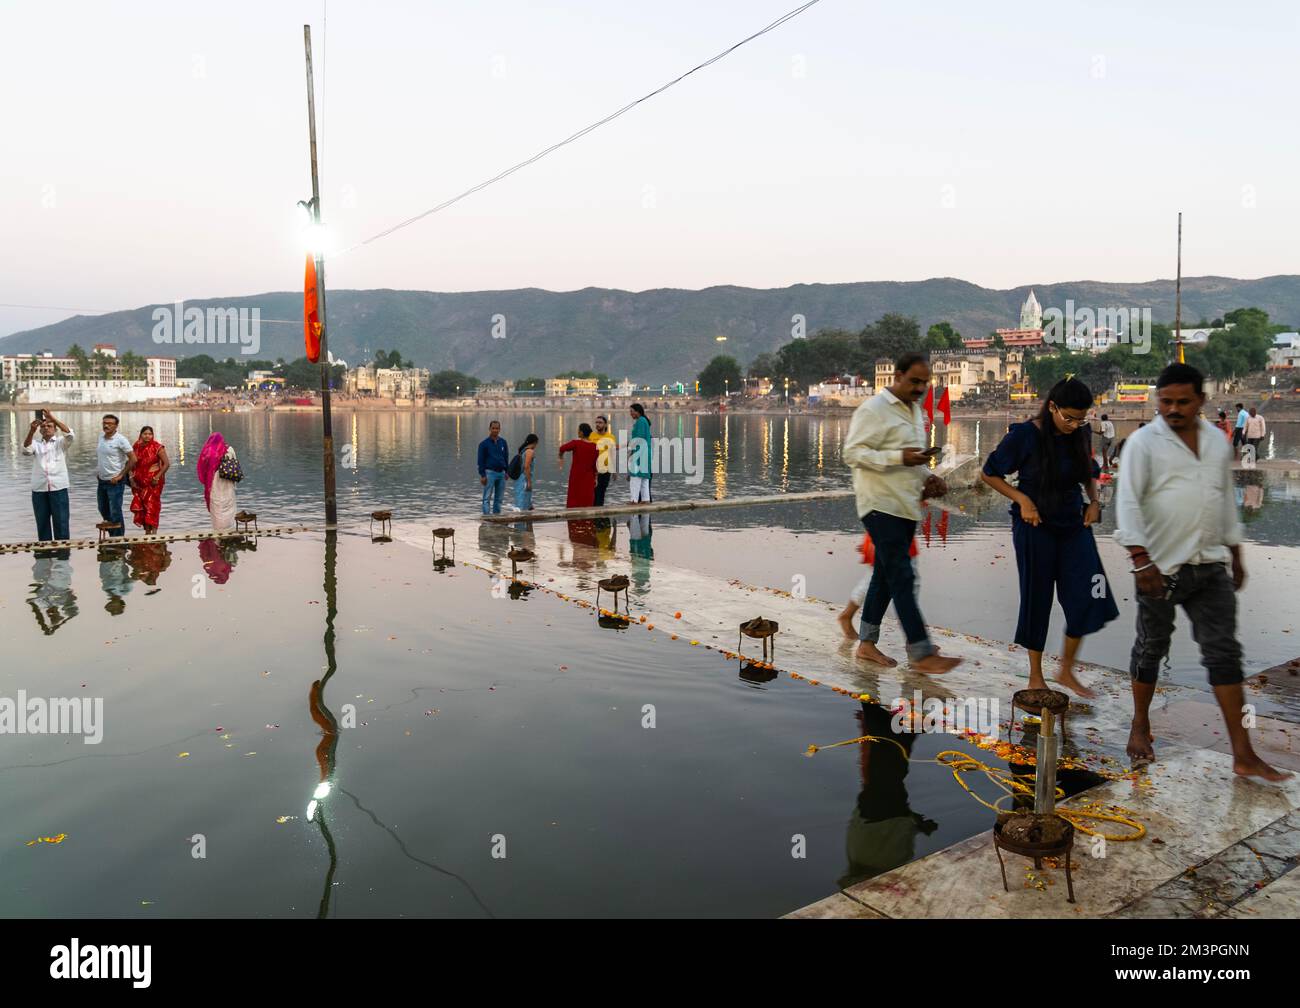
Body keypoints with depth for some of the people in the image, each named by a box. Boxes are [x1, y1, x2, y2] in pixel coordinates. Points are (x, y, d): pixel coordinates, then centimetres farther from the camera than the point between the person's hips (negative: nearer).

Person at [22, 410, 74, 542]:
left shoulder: (61, 442, 8)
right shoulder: (35, 443, 12)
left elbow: (69, 434, -12)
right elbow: (26, 449, -9)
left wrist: (52, 417, -21)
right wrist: (32, 430, -23)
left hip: (58, 488, -2)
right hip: (39, 489, 2)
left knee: (61, 521, 0)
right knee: (42, 521, 8)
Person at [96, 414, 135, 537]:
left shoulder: (120, 440, -12)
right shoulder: (99, 439, 8)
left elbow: (133, 459, -14)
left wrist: (121, 475, -14)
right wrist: (97, 472, 10)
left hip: (115, 482, -7)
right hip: (102, 481, 7)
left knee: (115, 512, -3)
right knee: (103, 510, 15)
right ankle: (112, 536, 29)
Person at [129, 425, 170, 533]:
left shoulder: (157, 447, -8)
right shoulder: (137, 447, 6)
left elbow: (167, 464, -11)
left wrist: (157, 477, -16)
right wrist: (131, 478, 2)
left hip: (153, 481, -5)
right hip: (140, 482, 5)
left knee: (152, 505, -7)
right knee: (140, 505, 5)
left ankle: (154, 531, -5)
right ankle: (147, 531, 13)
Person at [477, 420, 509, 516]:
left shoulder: (503, 442, 9)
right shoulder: (484, 443, -4)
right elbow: (481, 460, -4)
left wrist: (507, 472, 11)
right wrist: (482, 475, -10)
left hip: (501, 473, 5)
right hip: (490, 473, -5)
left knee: (498, 498, 9)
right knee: (487, 498, -5)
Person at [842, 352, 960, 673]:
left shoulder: (915, 410, 16)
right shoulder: (874, 409, -12)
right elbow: (852, 453, -18)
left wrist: (927, 479, 8)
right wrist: (899, 457, -26)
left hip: (905, 506, 9)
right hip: (881, 506, -9)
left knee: (886, 575, 12)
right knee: (902, 577, -8)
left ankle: (866, 644, 22)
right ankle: (922, 654, -3)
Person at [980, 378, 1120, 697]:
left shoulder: (1079, 436, 0)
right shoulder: (1025, 436, -14)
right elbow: (988, 473, -6)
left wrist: (1094, 501, 0)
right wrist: (1022, 499, -17)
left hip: (1073, 525, 5)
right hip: (1036, 527, -5)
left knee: (1088, 597, -1)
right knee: (1037, 599, 4)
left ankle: (1067, 671, 17)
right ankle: (1035, 676, 21)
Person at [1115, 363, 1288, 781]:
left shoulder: (1217, 441, 10)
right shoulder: (1144, 442, -8)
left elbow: (1227, 500, 19)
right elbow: (1128, 503, -14)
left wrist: (1236, 553, 19)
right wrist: (1141, 560, -21)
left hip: (1210, 566, 5)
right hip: (1161, 567, -4)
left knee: (1224, 652, 2)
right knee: (1152, 648, 9)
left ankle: (1243, 755, 5)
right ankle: (1140, 726, 29)